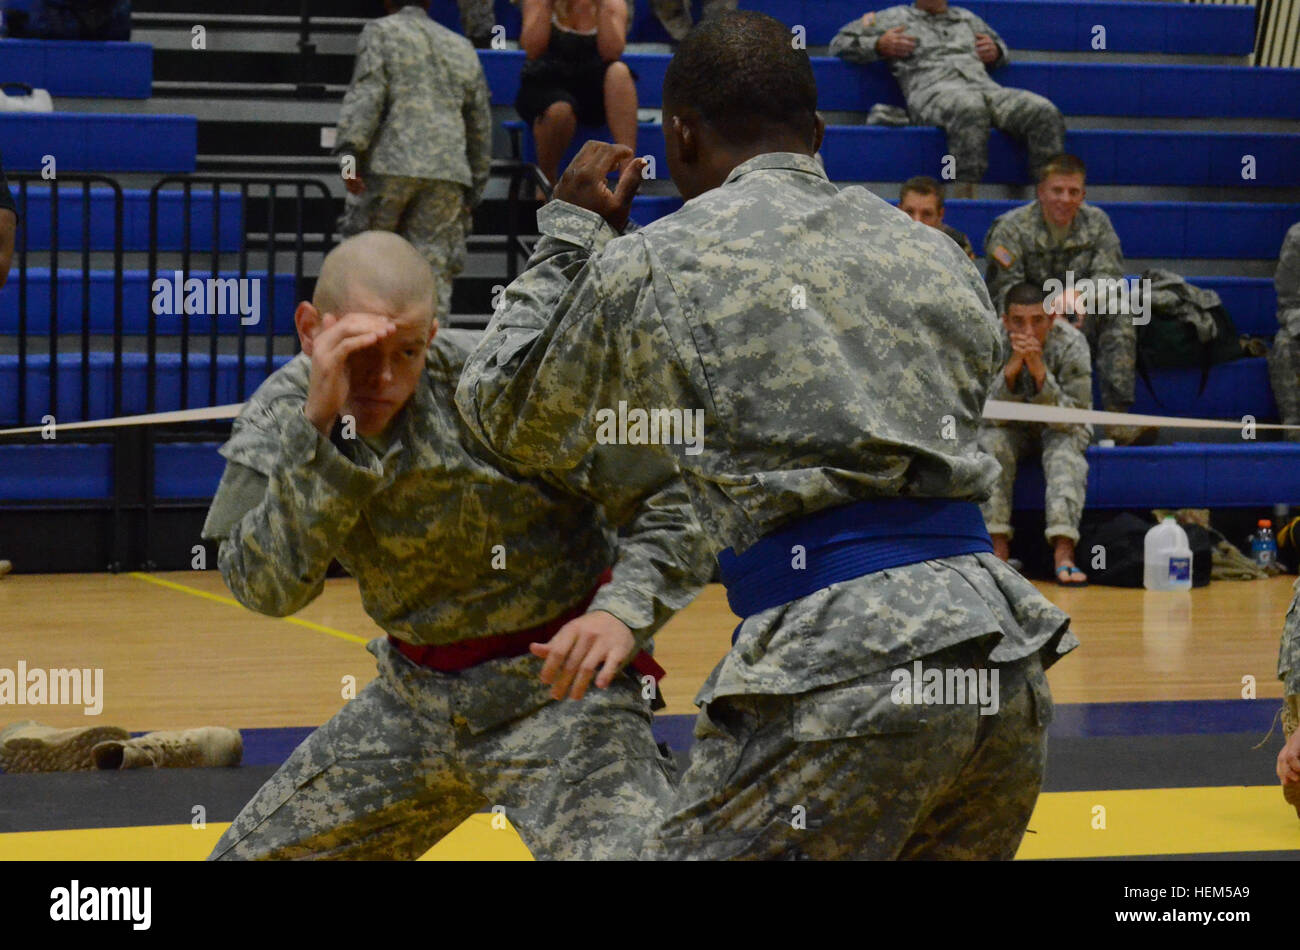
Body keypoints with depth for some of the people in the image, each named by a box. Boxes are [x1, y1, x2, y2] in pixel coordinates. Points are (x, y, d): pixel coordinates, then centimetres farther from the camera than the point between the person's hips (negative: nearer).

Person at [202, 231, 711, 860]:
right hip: (413, 696, 5)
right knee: (248, 855, 12)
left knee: (617, 850, -30)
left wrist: (621, 613, -34)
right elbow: (264, 587, -21)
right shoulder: (283, 412, -7)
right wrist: (318, 426, -30)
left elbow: (675, 510, -16)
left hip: (556, 684, -5)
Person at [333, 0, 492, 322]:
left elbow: (366, 94, -6)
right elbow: (480, 125, 23)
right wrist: (474, 192, 28)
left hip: (388, 166, -3)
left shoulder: (381, 32, 10)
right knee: (434, 270, -1)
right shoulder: (462, 48, 23)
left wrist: (348, 153, -14)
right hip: (447, 173, 3)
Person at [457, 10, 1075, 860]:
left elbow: (506, 416, 20)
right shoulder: (938, 257, 19)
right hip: (1001, 645, 6)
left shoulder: (650, 266, 5)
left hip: (843, 677, -6)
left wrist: (571, 236, 31)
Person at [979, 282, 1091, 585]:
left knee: (1065, 449, -33)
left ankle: (1064, 553, -46)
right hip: (1012, 426, 1)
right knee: (992, 443, -30)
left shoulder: (1071, 343, -23)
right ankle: (999, 548, -32)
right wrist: (1012, 368, -38)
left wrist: (1040, 372, -39)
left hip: (1060, 427, -1)